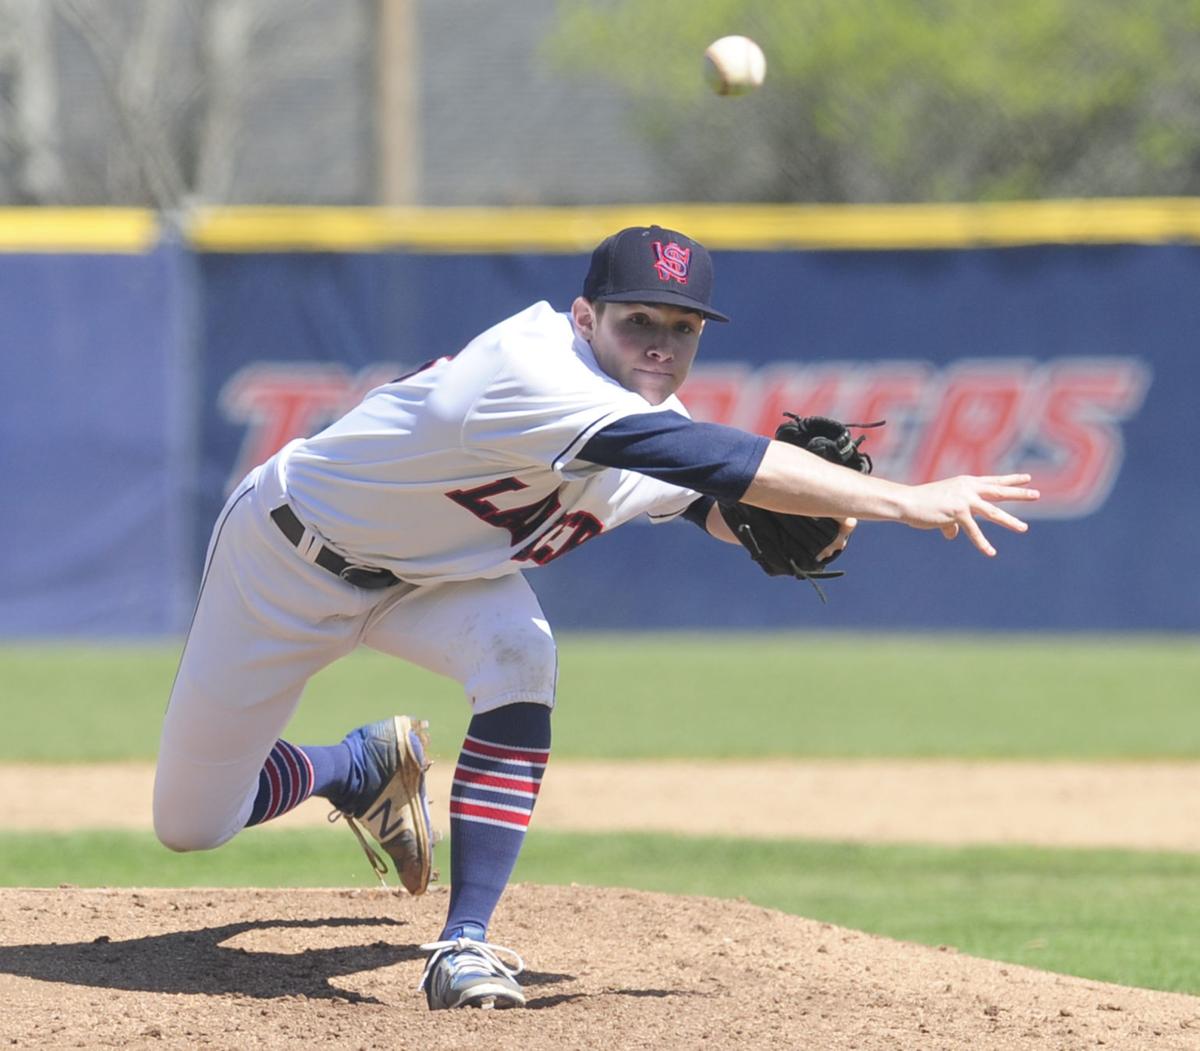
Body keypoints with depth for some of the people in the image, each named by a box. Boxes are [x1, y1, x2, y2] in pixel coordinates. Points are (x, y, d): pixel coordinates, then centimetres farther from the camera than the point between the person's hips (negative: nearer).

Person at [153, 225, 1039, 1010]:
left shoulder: (655, 424, -13)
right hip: (287, 556, -5)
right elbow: (711, 460, -48)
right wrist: (907, 502, -50)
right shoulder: (530, 374, -40)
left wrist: (812, 516, -29)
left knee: (519, 653, -29)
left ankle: (466, 942, -21)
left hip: (431, 574, 5)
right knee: (190, 822, 1)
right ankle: (368, 766, 34)